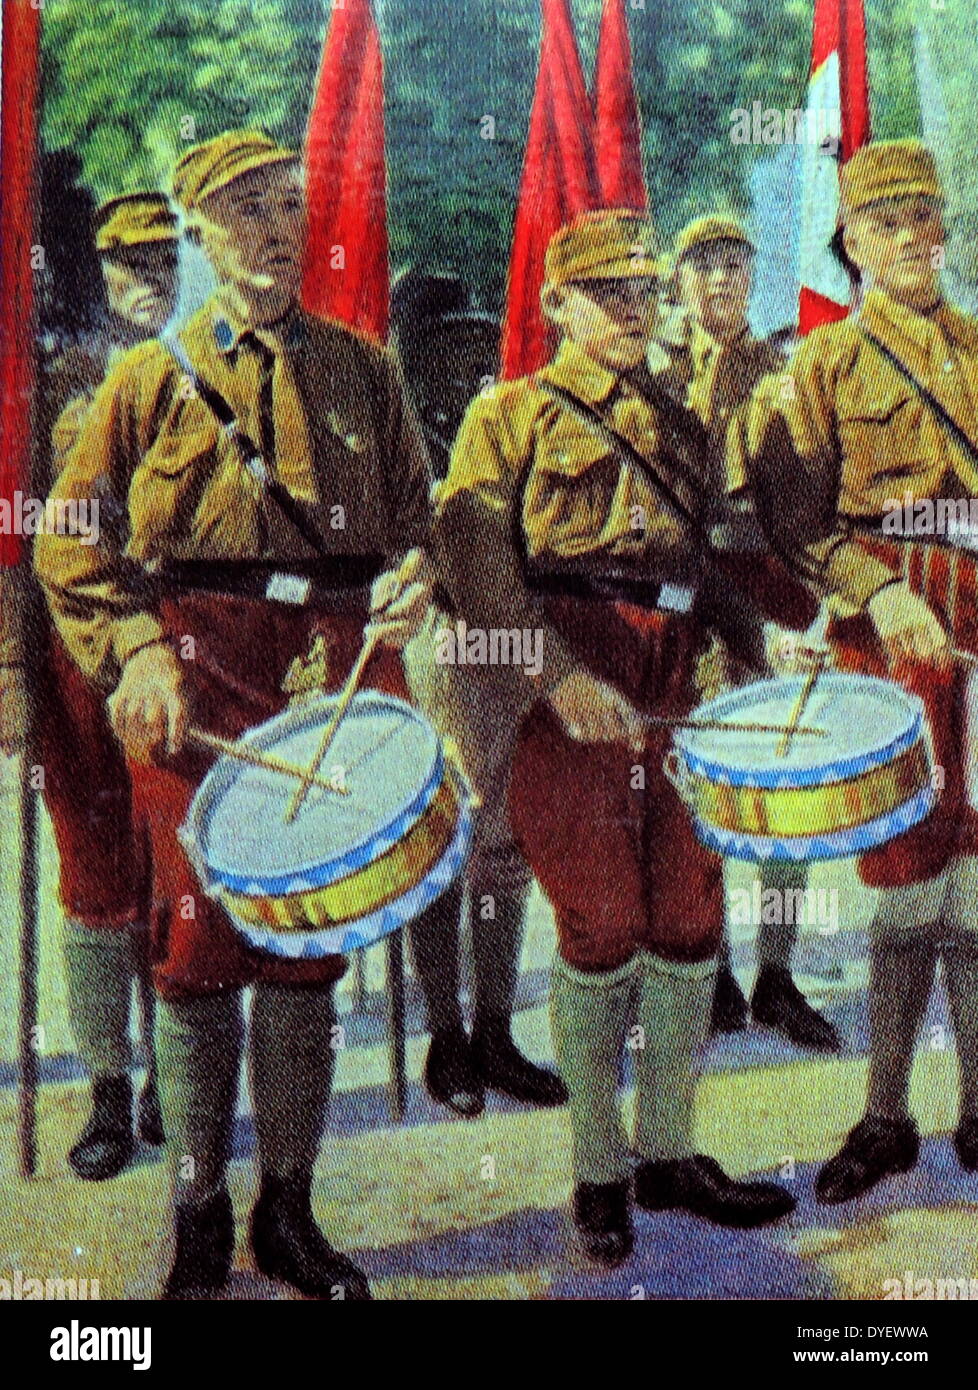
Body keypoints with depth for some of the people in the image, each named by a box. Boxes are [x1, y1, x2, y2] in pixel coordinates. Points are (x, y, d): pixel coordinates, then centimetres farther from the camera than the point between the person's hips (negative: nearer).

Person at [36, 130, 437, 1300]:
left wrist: (412, 574, -8)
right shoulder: (151, 375, 7)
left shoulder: (361, 370, 14)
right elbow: (68, 541, 4)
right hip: (197, 675, -2)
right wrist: (136, 650, -10)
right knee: (199, 939, -1)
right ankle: (198, 1223, 15)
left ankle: (288, 1213, 21)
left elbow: (412, 514, 15)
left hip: (333, 670, 2)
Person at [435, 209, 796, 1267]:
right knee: (603, 925, -3)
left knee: (690, 915, 5)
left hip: (678, 682, 5)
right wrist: (558, 674, -20)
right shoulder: (512, 413, 5)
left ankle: (667, 1157, 21)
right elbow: (472, 553, -9)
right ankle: (597, 1173, 14)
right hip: (562, 680, -5)